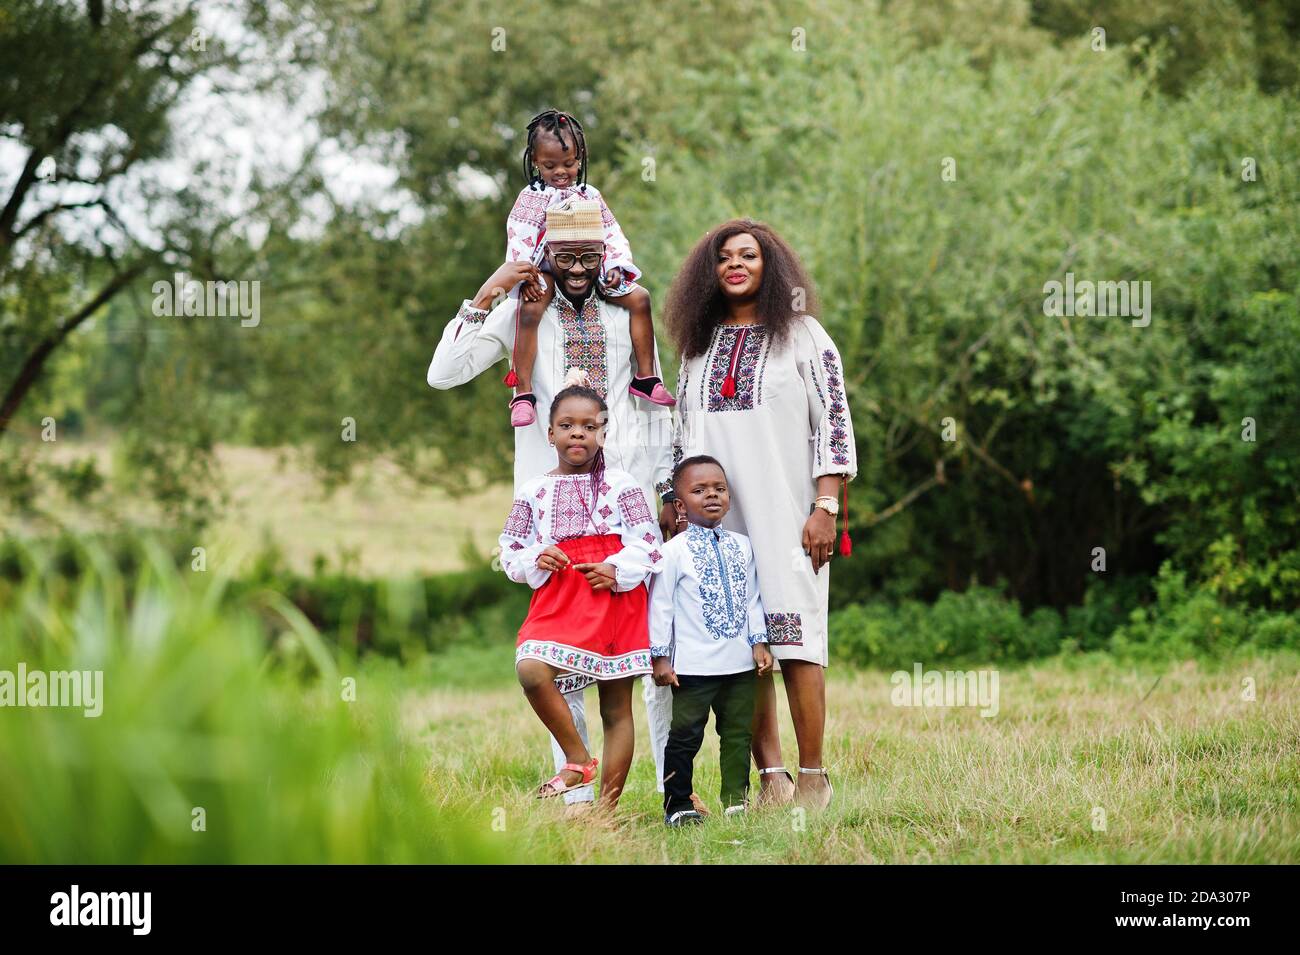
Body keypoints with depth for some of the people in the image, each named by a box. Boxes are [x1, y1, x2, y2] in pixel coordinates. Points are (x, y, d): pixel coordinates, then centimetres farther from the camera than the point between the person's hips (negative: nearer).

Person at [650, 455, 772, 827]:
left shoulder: (741, 546, 8)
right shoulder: (674, 551, -7)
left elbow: (752, 599, 14)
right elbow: (660, 604, -6)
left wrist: (759, 642, 9)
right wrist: (660, 656, -8)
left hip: (740, 665, 5)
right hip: (692, 666, -5)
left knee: (738, 732, 10)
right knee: (685, 736, 0)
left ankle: (736, 799, 19)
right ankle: (677, 806, 7)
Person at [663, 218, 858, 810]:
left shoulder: (802, 336, 4)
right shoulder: (699, 346, 16)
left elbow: (835, 424, -1)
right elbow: (682, 437, 20)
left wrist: (825, 508, -9)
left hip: (786, 515, -4)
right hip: (716, 520, 4)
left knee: (794, 638, -9)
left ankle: (812, 778, -5)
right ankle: (770, 778, 2)